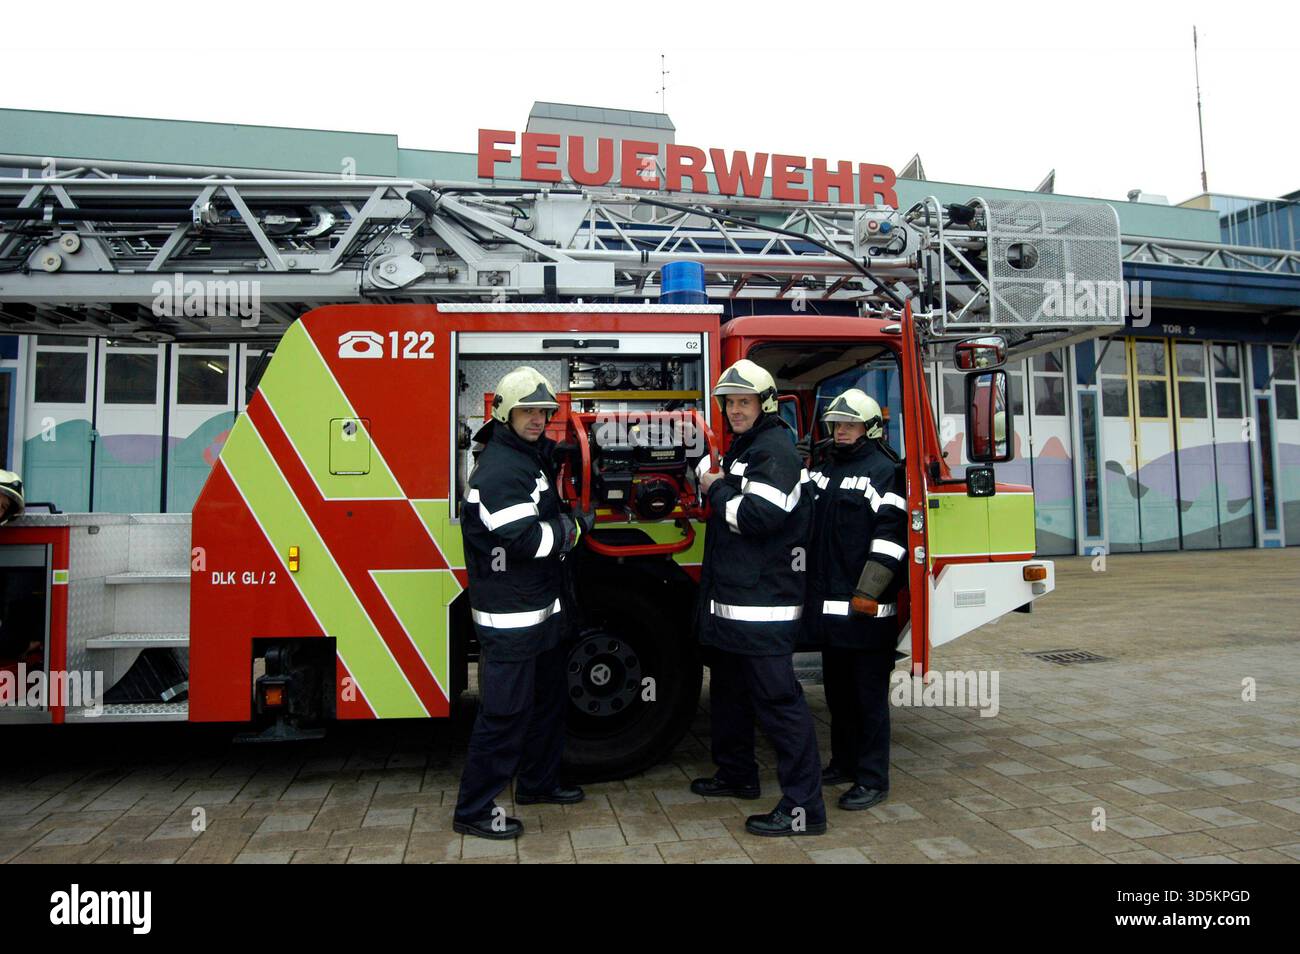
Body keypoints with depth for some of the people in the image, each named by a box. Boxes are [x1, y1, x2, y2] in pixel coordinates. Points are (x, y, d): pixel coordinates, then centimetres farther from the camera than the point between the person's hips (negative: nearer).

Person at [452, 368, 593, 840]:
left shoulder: (533, 455, 12)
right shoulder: (498, 468, -20)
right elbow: (526, 539, -27)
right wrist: (575, 525, -13)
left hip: (540, 607, 11)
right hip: (510, 617, -11)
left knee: (547, 698, 22)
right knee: (505, 711, -4)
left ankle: (538, 782, 38)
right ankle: (473, 810, 10)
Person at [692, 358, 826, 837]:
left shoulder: (775, 448, -13)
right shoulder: (742, 448, 18)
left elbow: (759, 514, -25)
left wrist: (717, 489, -10)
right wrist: (716, 488, 9)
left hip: (763, 604, -11)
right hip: (731, 599, 11)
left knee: (778, 699, -8)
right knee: (729, 689, 21)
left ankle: (803, 807, -1)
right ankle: (737, 774, 37)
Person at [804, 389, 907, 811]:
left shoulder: (884, 471, -7)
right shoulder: (822, 470, 15)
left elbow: (891, 535, -15)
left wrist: (869, 592, -20)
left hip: (866, 607, -7)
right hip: (827, 603, 8)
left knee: (869, 693, 1)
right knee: (837, 689, 17)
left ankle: (872, 779, 10)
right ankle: (844, 763, 30)